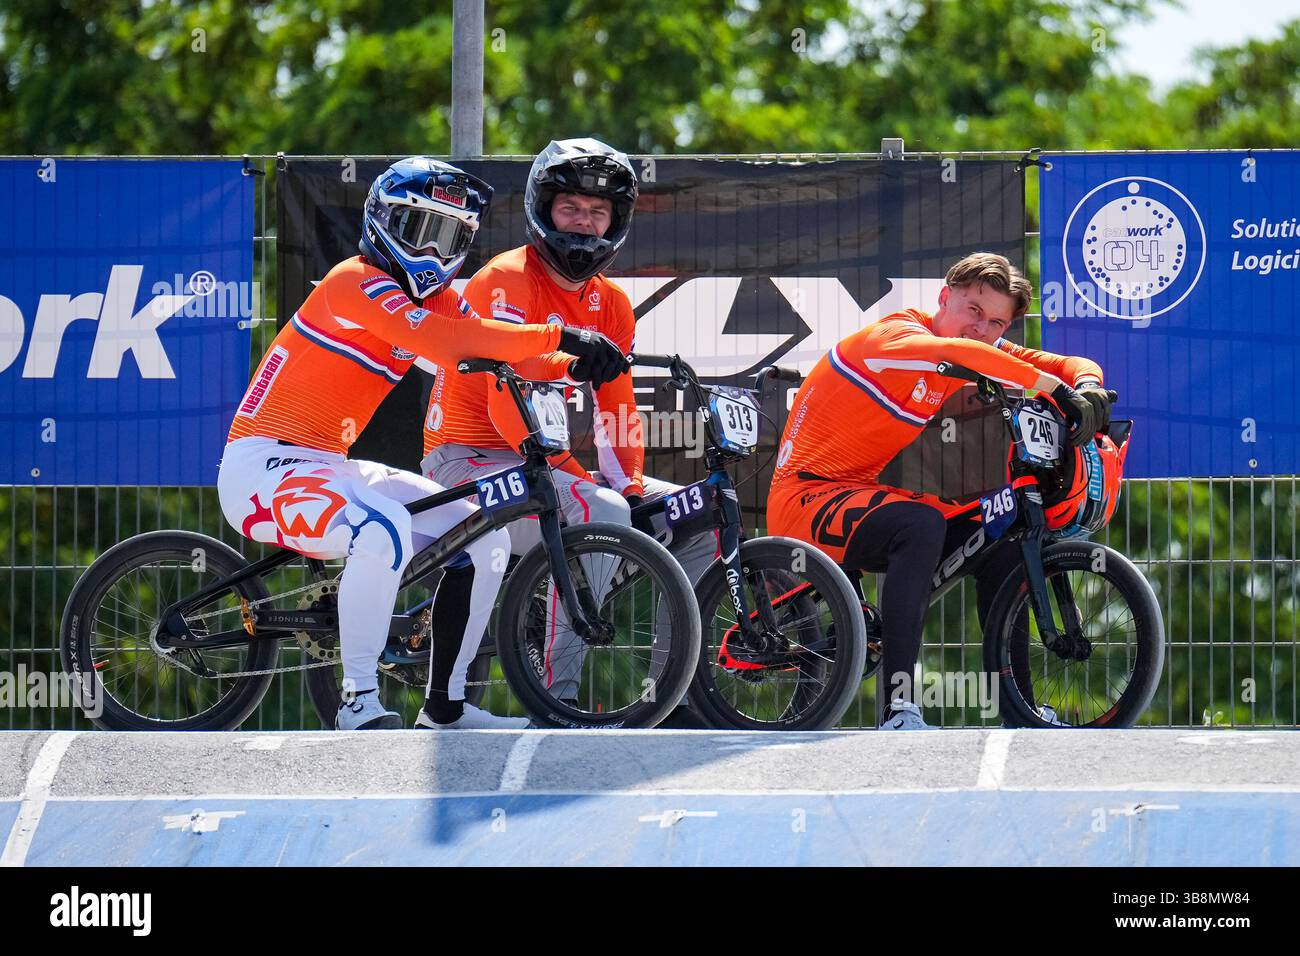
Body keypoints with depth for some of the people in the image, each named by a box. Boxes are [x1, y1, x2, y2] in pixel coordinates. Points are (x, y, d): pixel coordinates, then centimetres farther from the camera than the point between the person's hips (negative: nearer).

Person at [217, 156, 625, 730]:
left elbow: (501, 356, 0)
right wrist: (558, 337, -33)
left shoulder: (436, 301, 12)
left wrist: (583, 362, -18)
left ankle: (446, 706, 11)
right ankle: (360, 703, -26)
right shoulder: (360, 283, -17)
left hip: (327, 468, 10)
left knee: (484, 538, 5)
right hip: (262, 469, -10)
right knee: (384, 531, -36)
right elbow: (446, 343, -31)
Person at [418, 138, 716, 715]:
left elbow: (616, 412, 8)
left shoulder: (610, 305, 11)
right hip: (470, 462, -8)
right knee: (602, 514, -33)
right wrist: (581, 478, -25)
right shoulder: (507, 282, -13)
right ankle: (558, 690, -30)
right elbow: (511, 411, -22)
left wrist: (630, 483, -10)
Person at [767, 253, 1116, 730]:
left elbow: (1073, 366, 3)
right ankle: (899, 706, -41)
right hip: (807, 499, -9)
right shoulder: (894, 336, -20)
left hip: (858, 494, 9)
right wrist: (1056, 389, -43)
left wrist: (1088, 388, -22)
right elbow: (950, 353, -42)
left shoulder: (981, 353, 5)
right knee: (921, 524, -35)